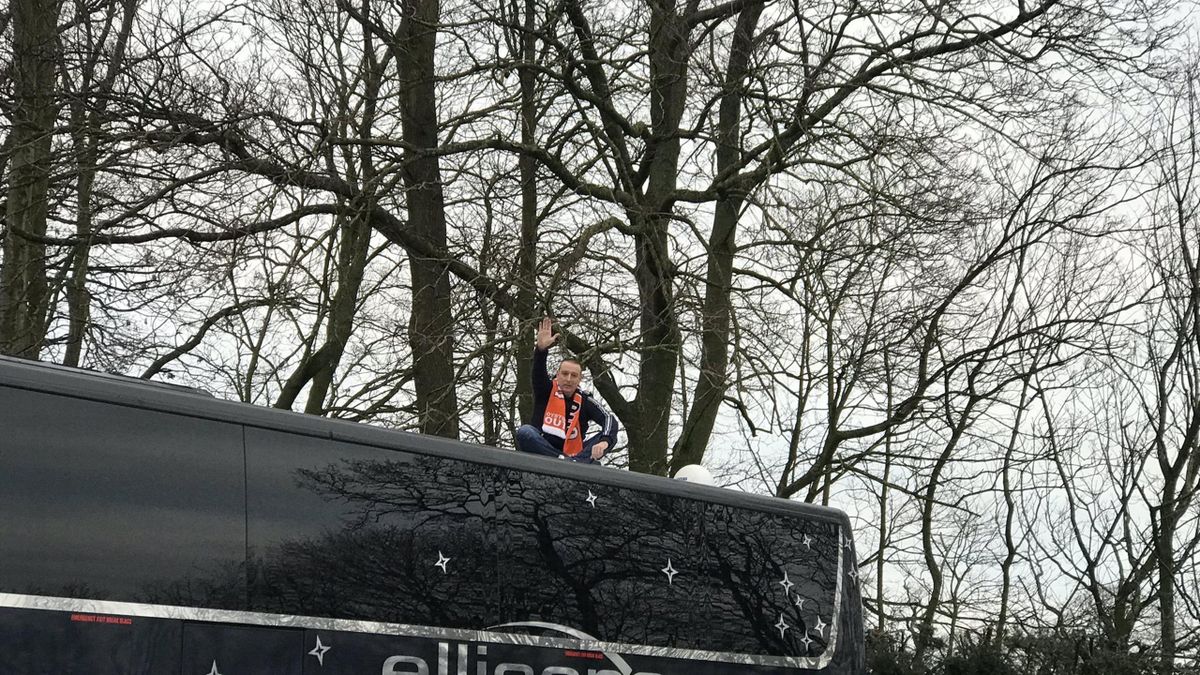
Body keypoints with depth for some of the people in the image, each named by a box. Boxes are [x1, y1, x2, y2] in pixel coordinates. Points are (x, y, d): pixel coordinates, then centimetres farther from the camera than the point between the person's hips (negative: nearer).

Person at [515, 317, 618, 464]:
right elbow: (538, 373, -17)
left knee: (610, 437, -14)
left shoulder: (584, 402, 6)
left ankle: (576, 464, -41)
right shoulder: (546, 391, 4)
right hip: (540, 453, -2)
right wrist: (541, 349, -38)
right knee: (525, 432, -31)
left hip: (572, 454, 2)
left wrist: (604, 442, -31)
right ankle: (571, 463, -43)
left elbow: (609, 420, -8)